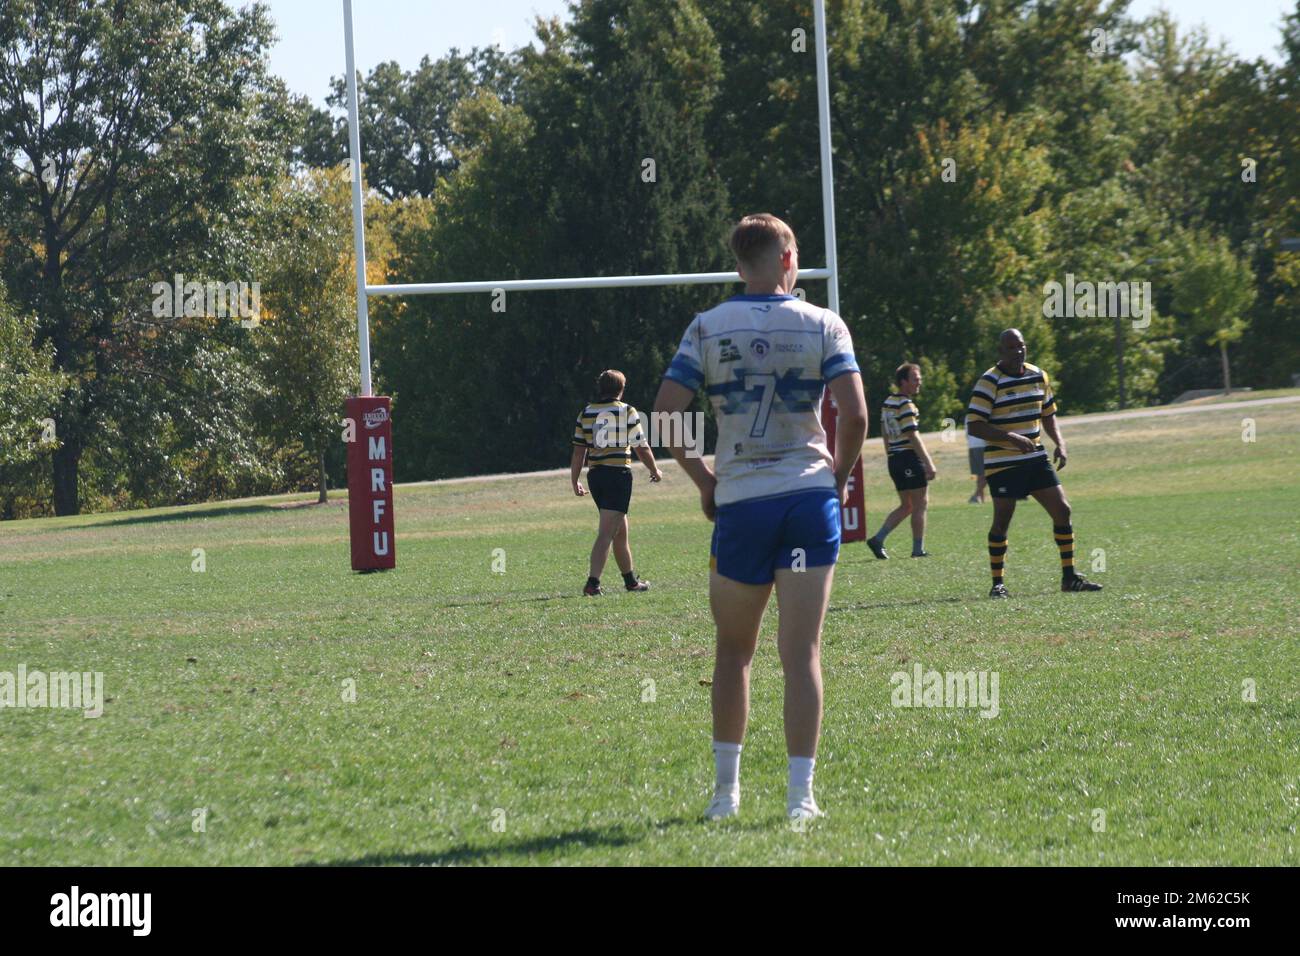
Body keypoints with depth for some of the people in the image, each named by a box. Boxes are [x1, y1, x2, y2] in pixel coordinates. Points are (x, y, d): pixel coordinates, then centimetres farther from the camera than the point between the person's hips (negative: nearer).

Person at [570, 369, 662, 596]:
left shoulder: (586, 413, 8)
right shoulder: (626, 411, -4)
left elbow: (578, 451, 6)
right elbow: (641, 447, 1)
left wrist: (574, 482, 12)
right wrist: (655, 470, 16)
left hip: (595, 474, 5)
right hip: (619, 473, -5)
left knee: (620, 531, 20)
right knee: (607, 533, -10)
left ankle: (630, 580, 30)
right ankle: (593, 582, -21)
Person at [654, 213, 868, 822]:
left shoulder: (707, 329, 2)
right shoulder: (823, 325, 1)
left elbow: (665, 417, -4)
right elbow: (855, 413, -9)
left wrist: (704, 481, 8)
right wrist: (840, 474, 6)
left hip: (739, 502, 1)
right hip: (810, 496, -1)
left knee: (733, 651, 15)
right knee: (802, 651, -2)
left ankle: (725, 788, 16)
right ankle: (800, 793, -7)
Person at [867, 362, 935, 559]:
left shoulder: (887, 403, 14)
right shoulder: (905, 405, -14)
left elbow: (885, 433, 19)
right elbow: (913, 436, -19)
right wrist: (928, 463, -19)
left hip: (894, 459, 9)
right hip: (909, 458, -9)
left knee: (906, 506, 15)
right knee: (920, 504, 1)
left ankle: (878, 539, 5)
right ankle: (918, 549, 3)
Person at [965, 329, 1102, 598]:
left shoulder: (1038, 376, 9)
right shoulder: (989, 382, -11)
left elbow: (1048, 415, 21)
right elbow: (974, 425, -16)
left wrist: (1060, 444, 5)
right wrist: (1012, 438, -25)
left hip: (1036, 459, 6)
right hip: (1002, 463, -6)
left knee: (1062, 510, 0)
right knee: (1002, 522, -3)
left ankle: (1069, 577, 9)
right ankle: (997, 583, 8)